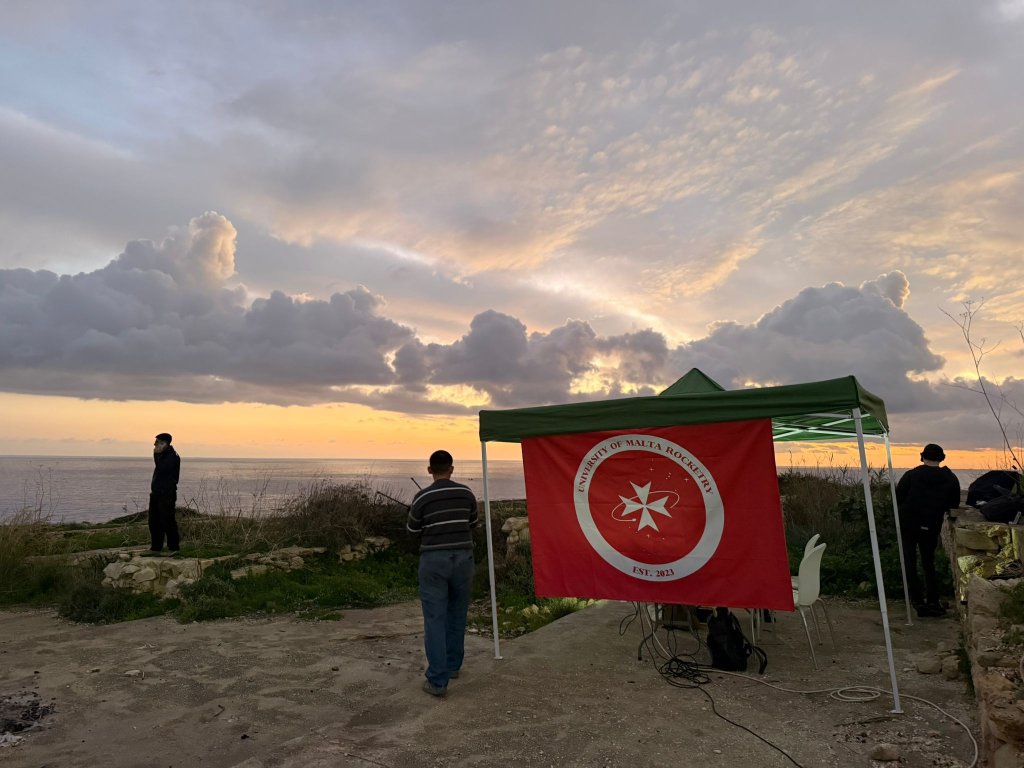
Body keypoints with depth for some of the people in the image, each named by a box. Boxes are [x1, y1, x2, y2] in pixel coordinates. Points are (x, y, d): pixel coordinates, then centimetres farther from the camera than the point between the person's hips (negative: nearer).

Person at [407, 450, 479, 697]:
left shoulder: (422, 497, -9)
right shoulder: (466, 493, 0)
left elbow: (412, 530, 3)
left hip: (434, 560, -3)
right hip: (462, 557, 3)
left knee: (435, 619, 0)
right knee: (457, 615, 18)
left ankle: (437, 680, -2)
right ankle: (452, 665, 31)